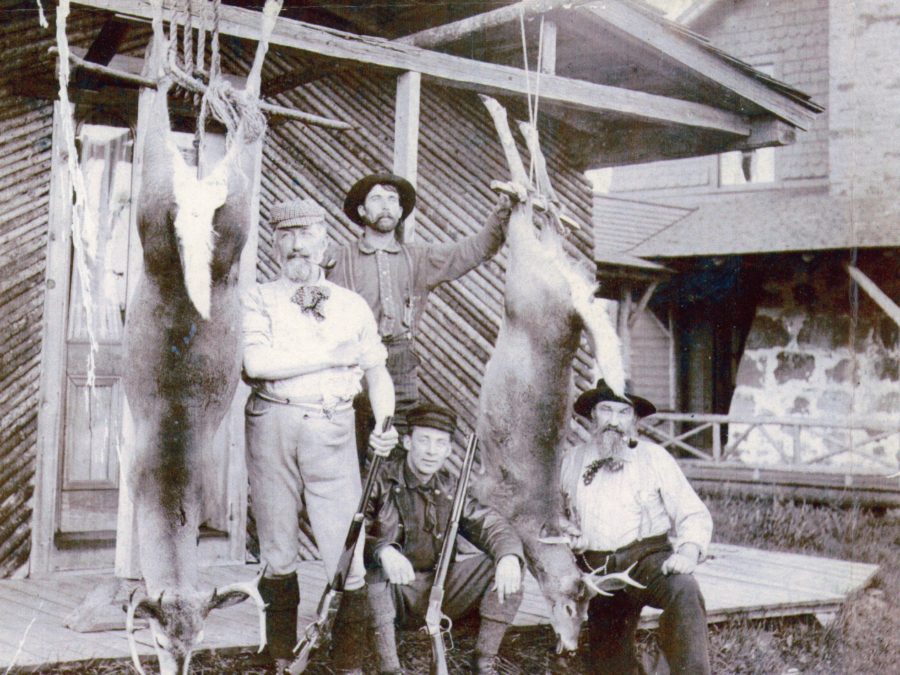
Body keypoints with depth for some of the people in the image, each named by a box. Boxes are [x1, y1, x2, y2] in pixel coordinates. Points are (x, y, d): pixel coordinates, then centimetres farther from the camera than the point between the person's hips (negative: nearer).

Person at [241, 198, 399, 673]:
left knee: (347, 555, -4)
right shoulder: (260, 299, 6)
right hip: (272, 426, -1)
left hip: (333, 431, 1)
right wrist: (331, 356, -7)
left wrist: (384, 425, -4)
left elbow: (377, 371, 14)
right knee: (277, 554, 8)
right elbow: (256, 363, -11)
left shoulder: (353, 306, 15)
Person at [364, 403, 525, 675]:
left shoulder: (450, 489, 6)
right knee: (373, 569, -36)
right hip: (394, 593, -4)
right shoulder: (381, 480, -9)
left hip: (438, 589, 5)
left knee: (505, 566, -10)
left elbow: (489, 523, 1)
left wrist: (509, 556, -22)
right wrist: (383, 551, -42)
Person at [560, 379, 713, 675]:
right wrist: (561, 529, 3)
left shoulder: (654, 458, 8)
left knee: (683, 590, -35)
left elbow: (694, 515, 5)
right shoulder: (572, 462, 15)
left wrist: (688, 552, -15)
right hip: (596, 570, 2)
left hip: (648, 558, -2)